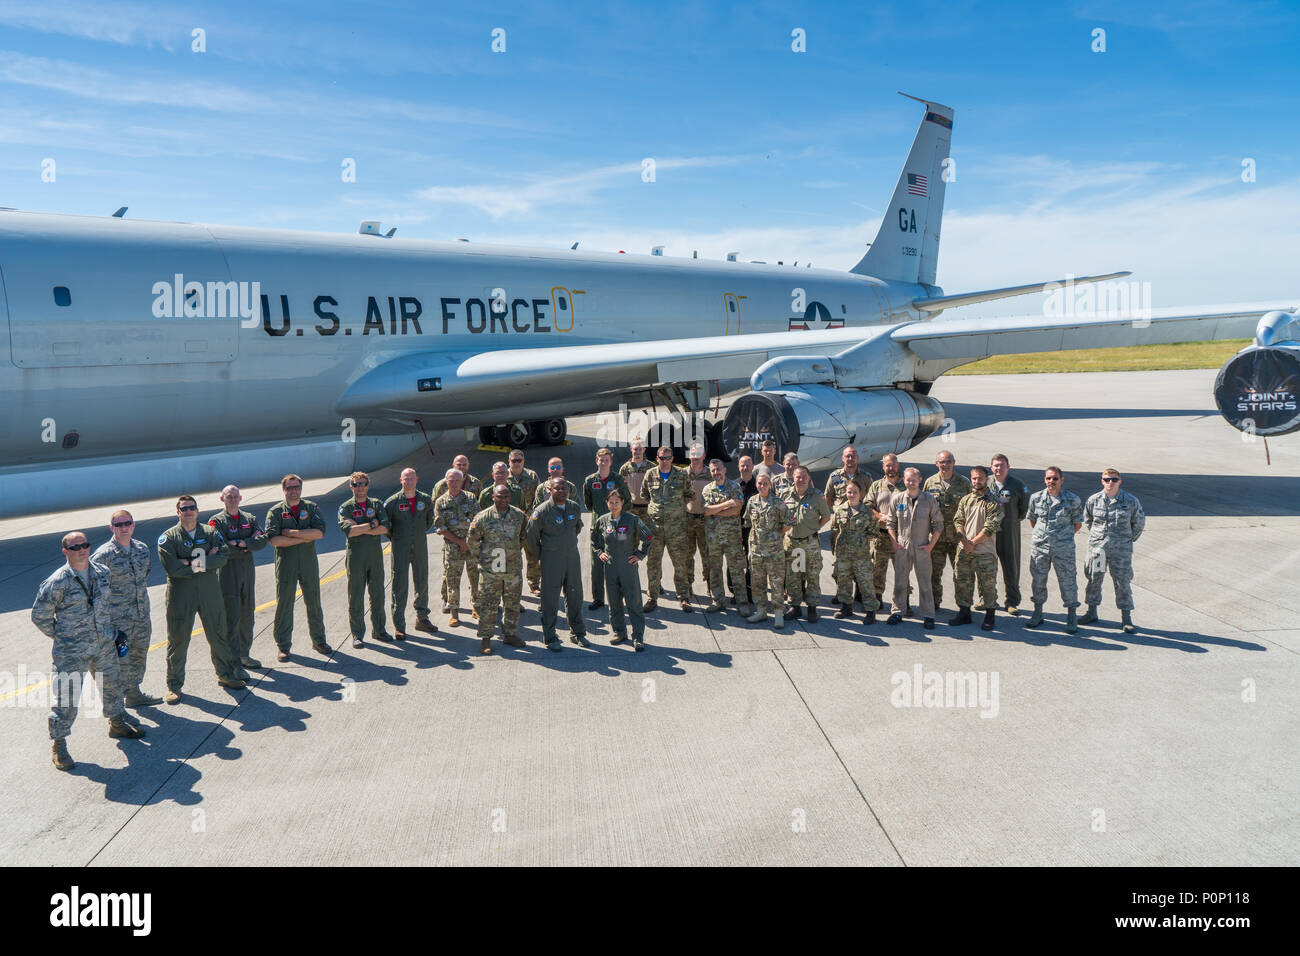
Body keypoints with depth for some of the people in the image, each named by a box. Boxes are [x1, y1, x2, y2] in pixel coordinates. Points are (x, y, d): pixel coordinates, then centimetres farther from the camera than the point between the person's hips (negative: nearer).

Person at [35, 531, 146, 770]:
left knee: (112, 685, 20)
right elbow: (39, 616, -6)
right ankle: (58, 745, 12)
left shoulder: (104, 573, 3)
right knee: (66, 697, -2)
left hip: (104, 645, 6)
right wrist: (61, 638, -1)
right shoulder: (57, 582, -15)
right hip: (71, 652, -6)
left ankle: (117, 723, 42)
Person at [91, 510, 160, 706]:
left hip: (142, 614, 7)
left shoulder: (142, 548, 6)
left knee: (139, 653, 17)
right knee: (120, 658, -3)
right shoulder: (104, 554, -14)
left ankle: (134, 693, 33)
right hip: (117, 617, -6)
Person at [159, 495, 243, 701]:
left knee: (219, 634, 11)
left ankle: (225, 674, 28)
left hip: (210, 592, 3)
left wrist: (196, 563, -19)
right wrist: (205, 562, -13)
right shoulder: (168, 537, -2)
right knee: (177, 639, 3)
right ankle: (174, 685, 16)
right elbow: (172, 568, -15)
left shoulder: (210, 533, 7)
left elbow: (224, 555, -9)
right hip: (180, 594, -3)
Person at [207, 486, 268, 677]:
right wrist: (250, 543, -10)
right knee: (231, 619, -6)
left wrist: (241, 543, -17)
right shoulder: (216, 521, -3)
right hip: (227, 574, -5)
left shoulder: (250, 518, 12)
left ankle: (244, 654, 28)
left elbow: (263, 541, -3)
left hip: (248, 572, 5)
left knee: (247, 616, 14)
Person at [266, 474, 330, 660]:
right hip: (285, 564, -1)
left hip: (309, 563, 2)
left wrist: (291, 532, -13)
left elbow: (319, 532, -9)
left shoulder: (311, 508, 6)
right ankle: (283, 646, 12)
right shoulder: (275, 512, 1)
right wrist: (304, 537, -12)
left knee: (313, 602, 8)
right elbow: (273, 540, -13)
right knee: (284, 604, 2)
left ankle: (318, 641, 21)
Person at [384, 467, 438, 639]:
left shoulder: (426, 500, 3)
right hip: (400, 550, -3)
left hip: (420, 548, 3)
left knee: (422, 584, 12)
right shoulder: (392, 501, -7)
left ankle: (422, 619, 27)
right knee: (399, 586, -2)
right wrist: (394, 537, 4)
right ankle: (398, 625, 4)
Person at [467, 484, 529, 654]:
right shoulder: (483, 517, -6)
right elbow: (473, 540, 3)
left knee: (512, 603, 12)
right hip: (490, 569, -3)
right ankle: (485, 638, 9)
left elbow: (524, 535, 20)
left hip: (514, 568, 3)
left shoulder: (519, 515, 2)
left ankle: (510, 634, 26)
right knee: (488, 604, 0)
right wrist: (480, 558, 4)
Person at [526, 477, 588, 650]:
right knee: (550, 598, 1)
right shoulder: (542, 511, -11)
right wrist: (541, 554, 5)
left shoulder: (575, 508, 5)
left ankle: (577, 633, 25)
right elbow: (531, 535, -3)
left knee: (575, 595, 11)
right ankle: (550, 637, 11)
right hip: (551, 560, -4)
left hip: (573, 557, 5)